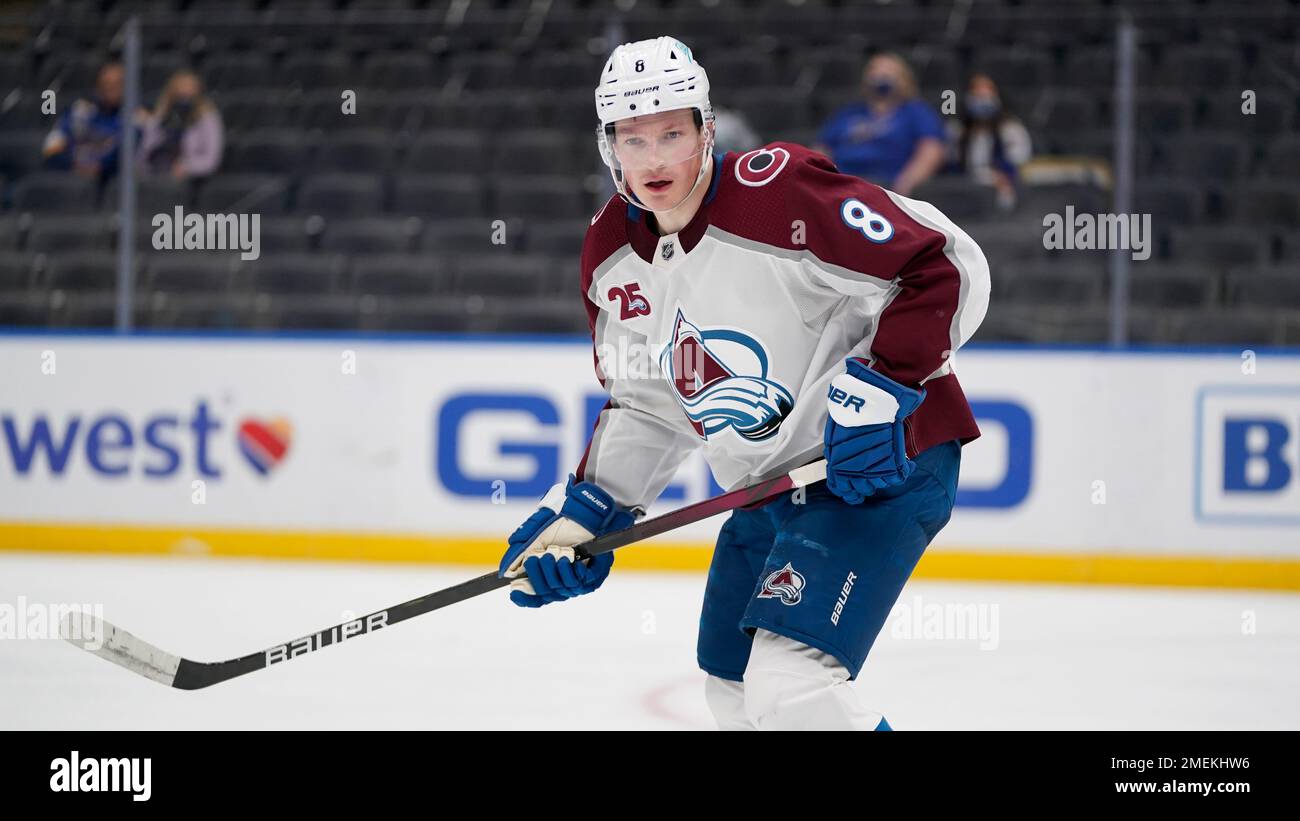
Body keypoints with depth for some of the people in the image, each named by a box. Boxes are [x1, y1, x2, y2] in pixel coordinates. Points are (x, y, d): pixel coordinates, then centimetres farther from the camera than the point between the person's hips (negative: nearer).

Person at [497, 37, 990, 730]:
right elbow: (646, 405, 15)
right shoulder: (611, 253, 3)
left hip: (877, 465, -9)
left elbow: (945, 268, -22)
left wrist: (882, 388, -28)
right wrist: (585, 510, 3)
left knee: (786, 688, -24)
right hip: (766, 490, 9)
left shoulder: (776, 192, -22)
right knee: (731, 692, 19)